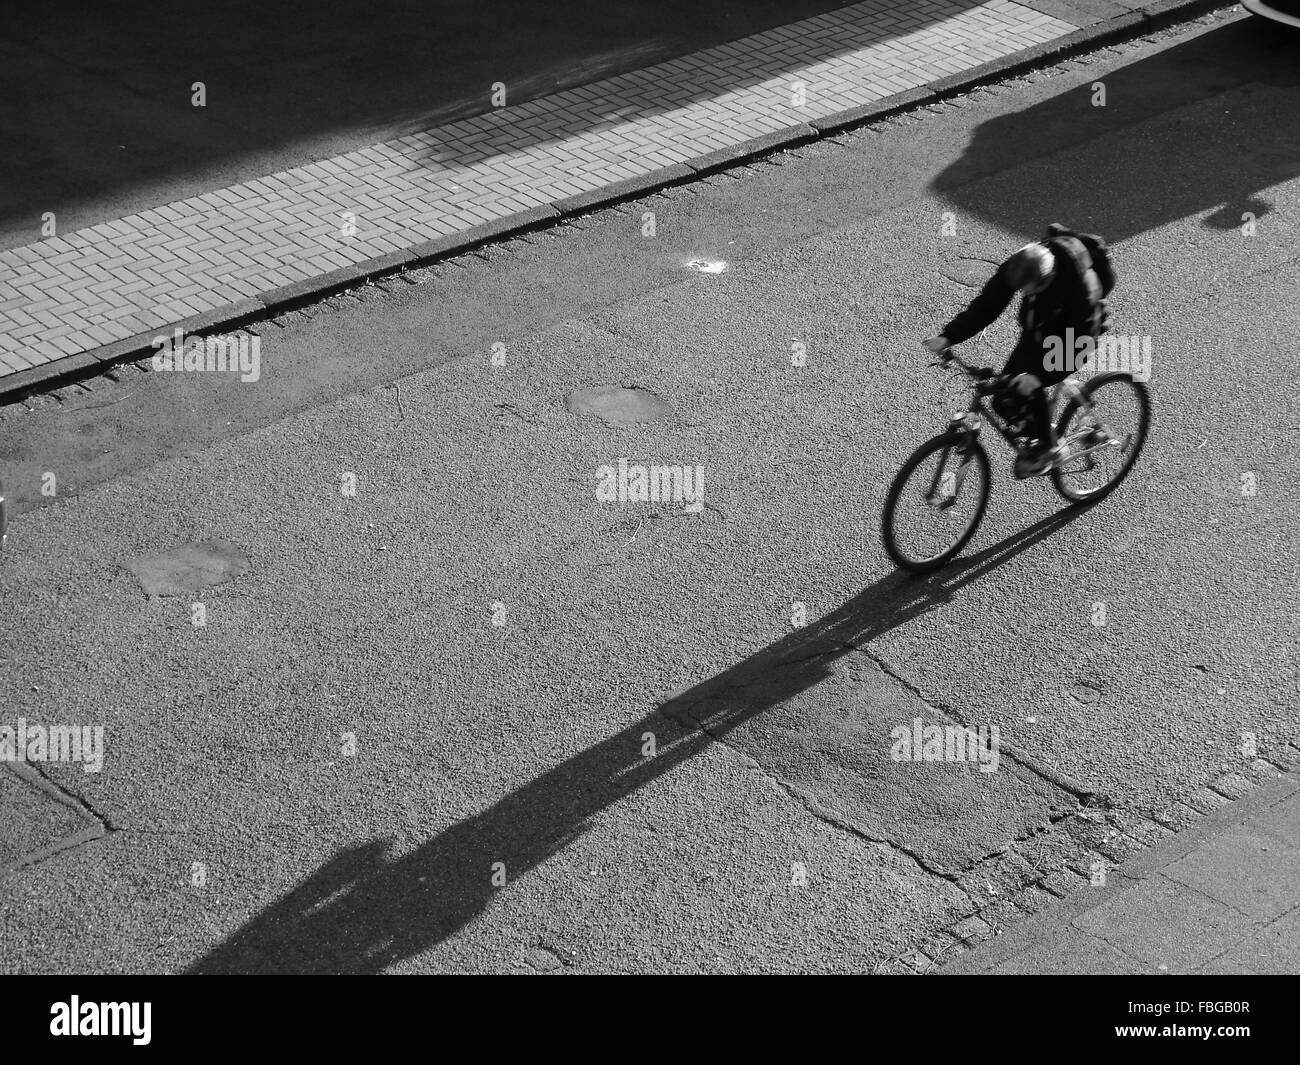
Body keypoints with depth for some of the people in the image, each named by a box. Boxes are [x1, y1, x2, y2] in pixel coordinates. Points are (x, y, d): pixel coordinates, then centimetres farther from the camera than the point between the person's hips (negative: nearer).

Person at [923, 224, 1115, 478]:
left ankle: (1047, 447, -1)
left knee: (1029, 388, -25)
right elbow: (986, 305, -17)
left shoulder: (1080, 283, -38)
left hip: (1071, 333, -5)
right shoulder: (1017, 267, -25)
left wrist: (1039, 376, -45)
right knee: (1004, 401, -5)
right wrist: (947, 338, -27)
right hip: (1038, 331, 5)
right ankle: (1036, 433, 23)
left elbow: (1079, 342, -35)